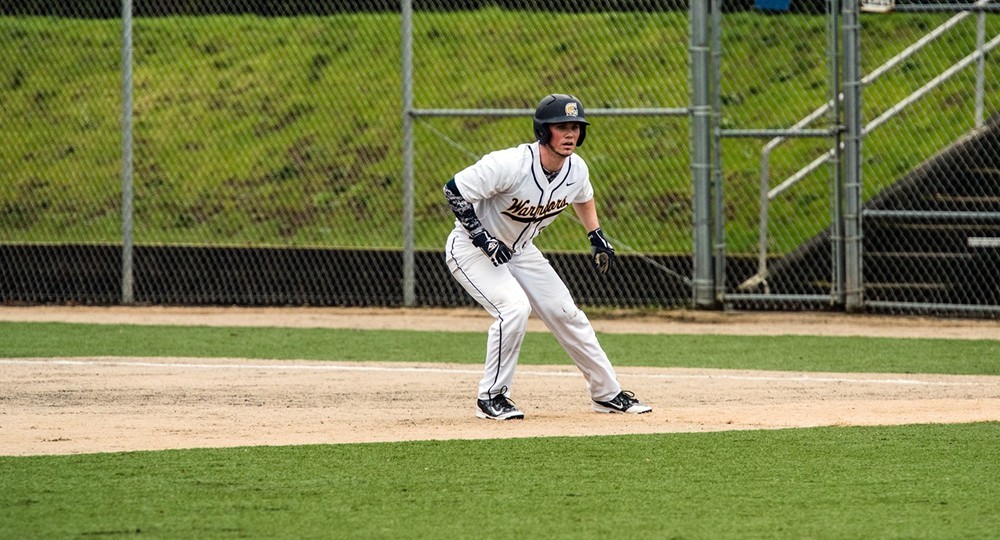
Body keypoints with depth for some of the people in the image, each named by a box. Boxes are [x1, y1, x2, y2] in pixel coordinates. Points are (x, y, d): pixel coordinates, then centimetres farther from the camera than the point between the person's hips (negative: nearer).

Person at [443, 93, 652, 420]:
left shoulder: (576, 169, -9)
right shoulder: (509, 165, -32)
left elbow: (583, 197, 16)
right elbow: (454, 189, -26)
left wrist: (596, 236, 9)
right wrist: (482, 237, -28)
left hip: (519, 250, 7)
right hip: (471, 247, -7)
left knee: (565, 313, 5)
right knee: (515, 307, -27)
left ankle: (607, 393, 18)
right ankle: (491, 397, -13)